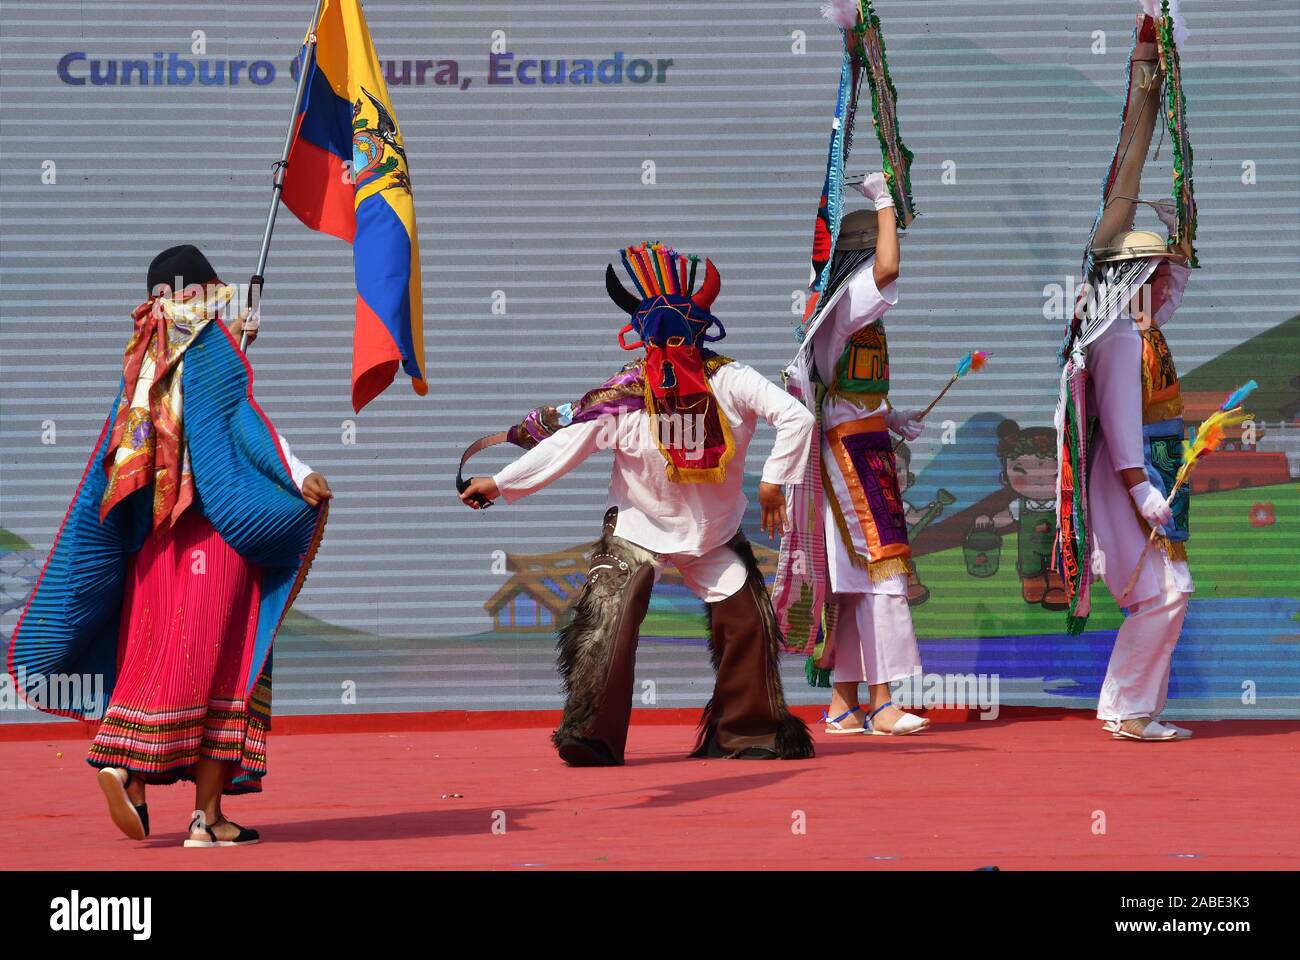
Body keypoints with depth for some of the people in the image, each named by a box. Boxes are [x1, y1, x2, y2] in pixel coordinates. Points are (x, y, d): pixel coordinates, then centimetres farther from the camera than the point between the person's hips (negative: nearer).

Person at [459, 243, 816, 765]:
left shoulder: (728, 380, -14)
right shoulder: (623, 393, -15)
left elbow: (795, 417, -17)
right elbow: (565, 443, -14)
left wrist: (773, 481, -22)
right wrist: (499, 483, -17)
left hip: (713, 533, 2)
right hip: (638, 525, -2)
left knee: (747, 621, -2)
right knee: (606, 622, -18)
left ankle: (747, 731, 14)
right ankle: (590, 736, -12)